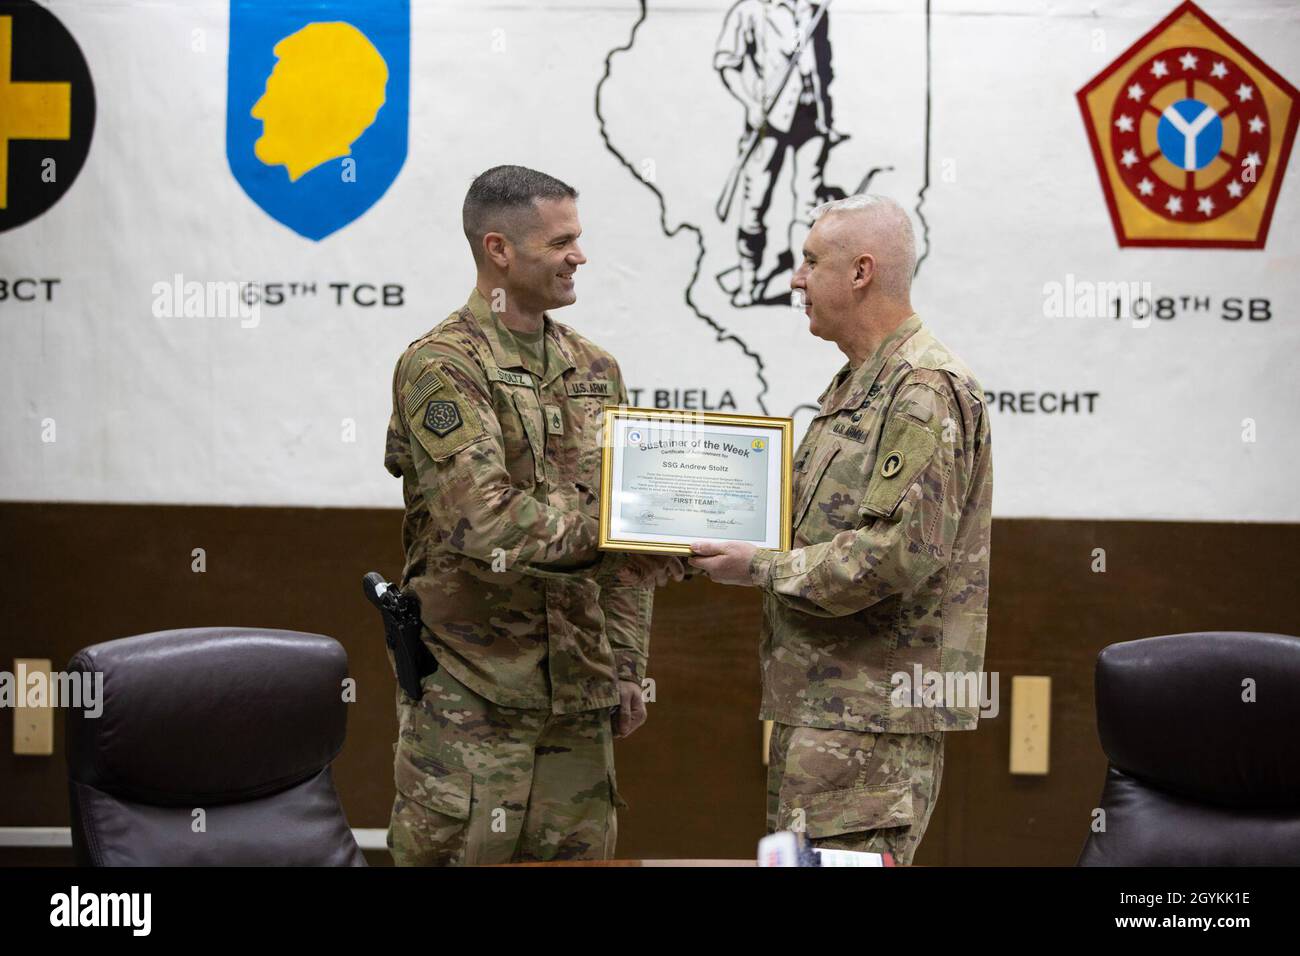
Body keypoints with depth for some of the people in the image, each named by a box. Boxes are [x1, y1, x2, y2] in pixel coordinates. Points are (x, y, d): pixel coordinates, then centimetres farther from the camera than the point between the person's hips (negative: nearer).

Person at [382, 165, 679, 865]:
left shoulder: (596, 371, 13)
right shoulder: (441, 368, -9)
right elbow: (485, 523, -22)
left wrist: (627, 667, 13)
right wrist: (600, 532, -22)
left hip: (579, 694, 6)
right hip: (471, 695, -6)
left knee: (578, 852, 10)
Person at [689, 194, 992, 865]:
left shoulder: (926, 390, -14)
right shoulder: (856, 384, 19)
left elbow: (901, 552, -23)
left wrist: (762, 570, -16)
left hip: (874, 711, -10)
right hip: (815, 701, 10)